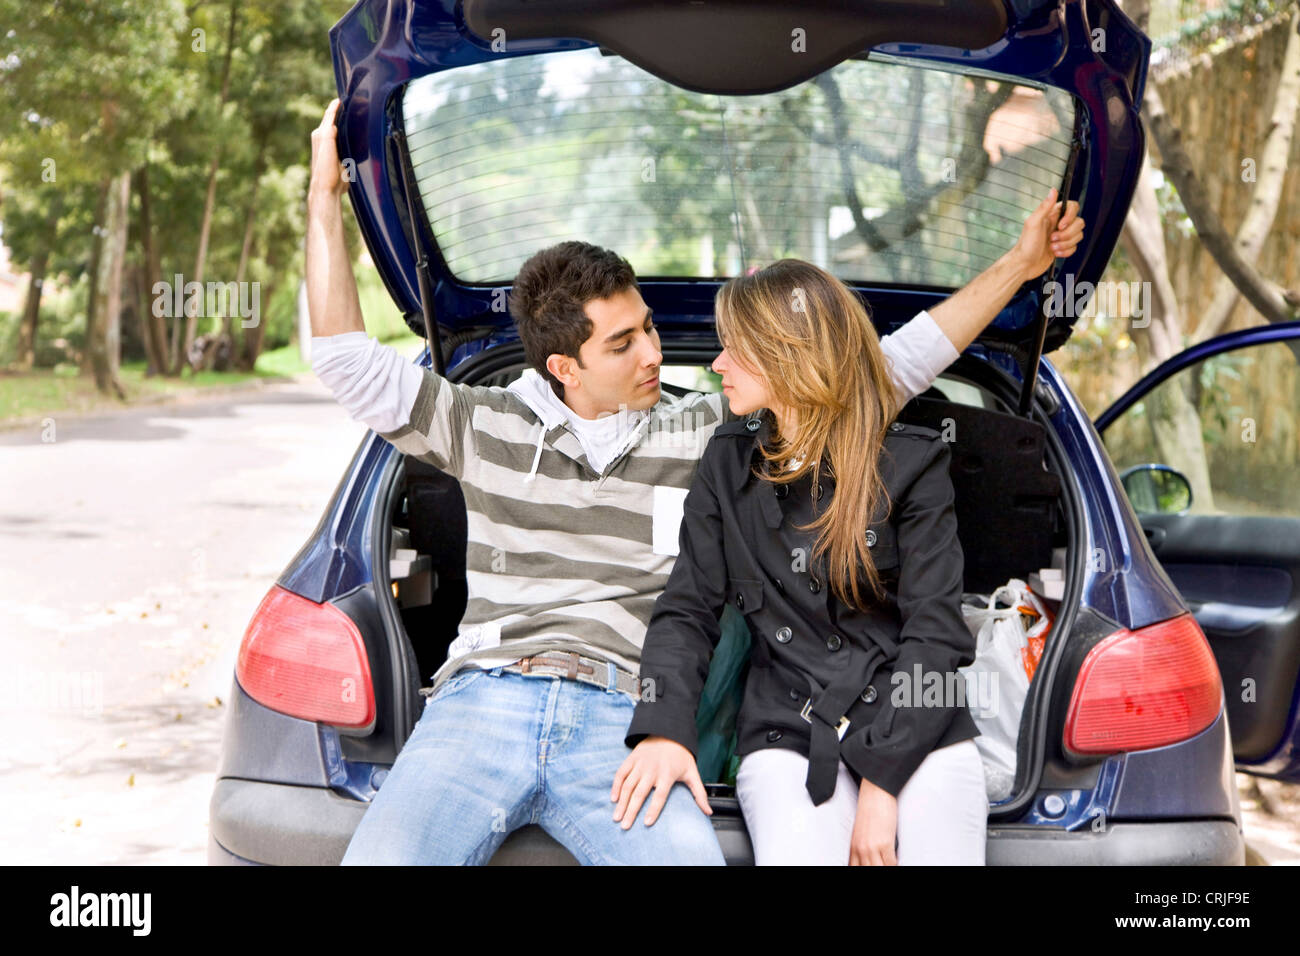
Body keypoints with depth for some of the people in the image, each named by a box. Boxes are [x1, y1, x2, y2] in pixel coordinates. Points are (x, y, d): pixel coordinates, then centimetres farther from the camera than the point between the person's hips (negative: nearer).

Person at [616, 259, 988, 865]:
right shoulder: (727, 467, 11)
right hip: (787, 732, 1)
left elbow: (936, 631, -5)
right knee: (797, 849, -27)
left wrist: (881, 782, -15)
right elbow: (687, 610, 6)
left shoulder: (911, 463, 1)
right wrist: (665, 728, -13)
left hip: (917, 726, -1)